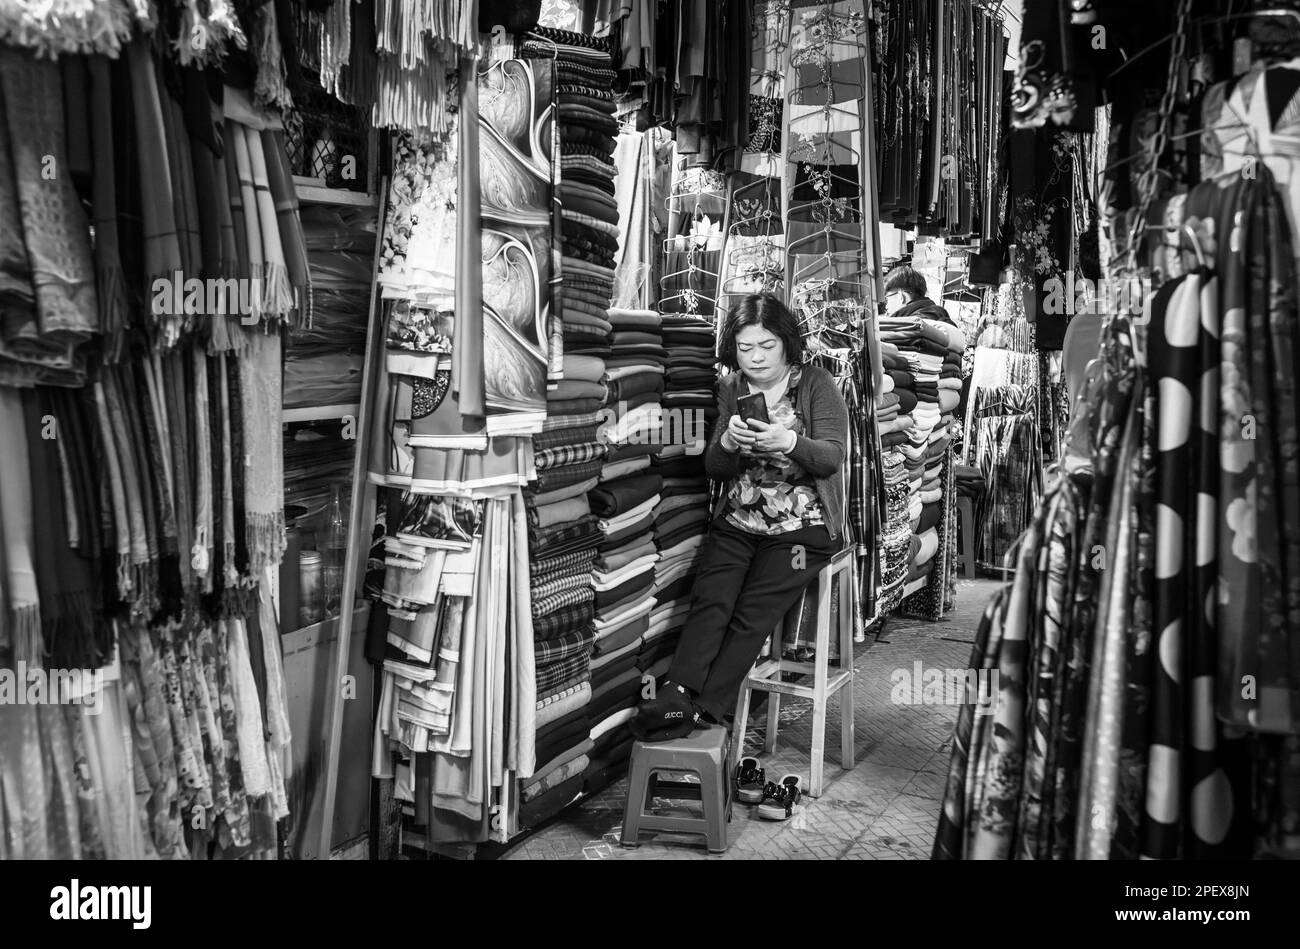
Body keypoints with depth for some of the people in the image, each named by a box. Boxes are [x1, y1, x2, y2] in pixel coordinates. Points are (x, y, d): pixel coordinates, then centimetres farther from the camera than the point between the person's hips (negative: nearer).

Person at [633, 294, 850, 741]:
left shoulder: (816, 384, -1)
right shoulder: (731, 390, 9)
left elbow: (833, 457, -10)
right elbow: (714, 468, 5)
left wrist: (788, 441, -30)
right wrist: (728, 441, -18)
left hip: (801, 527, -3)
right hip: (737, 522, 3)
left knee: (752, 614, -19)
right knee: (710, 600, -21)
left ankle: (702, 710, -22)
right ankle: (678, 693, -31)